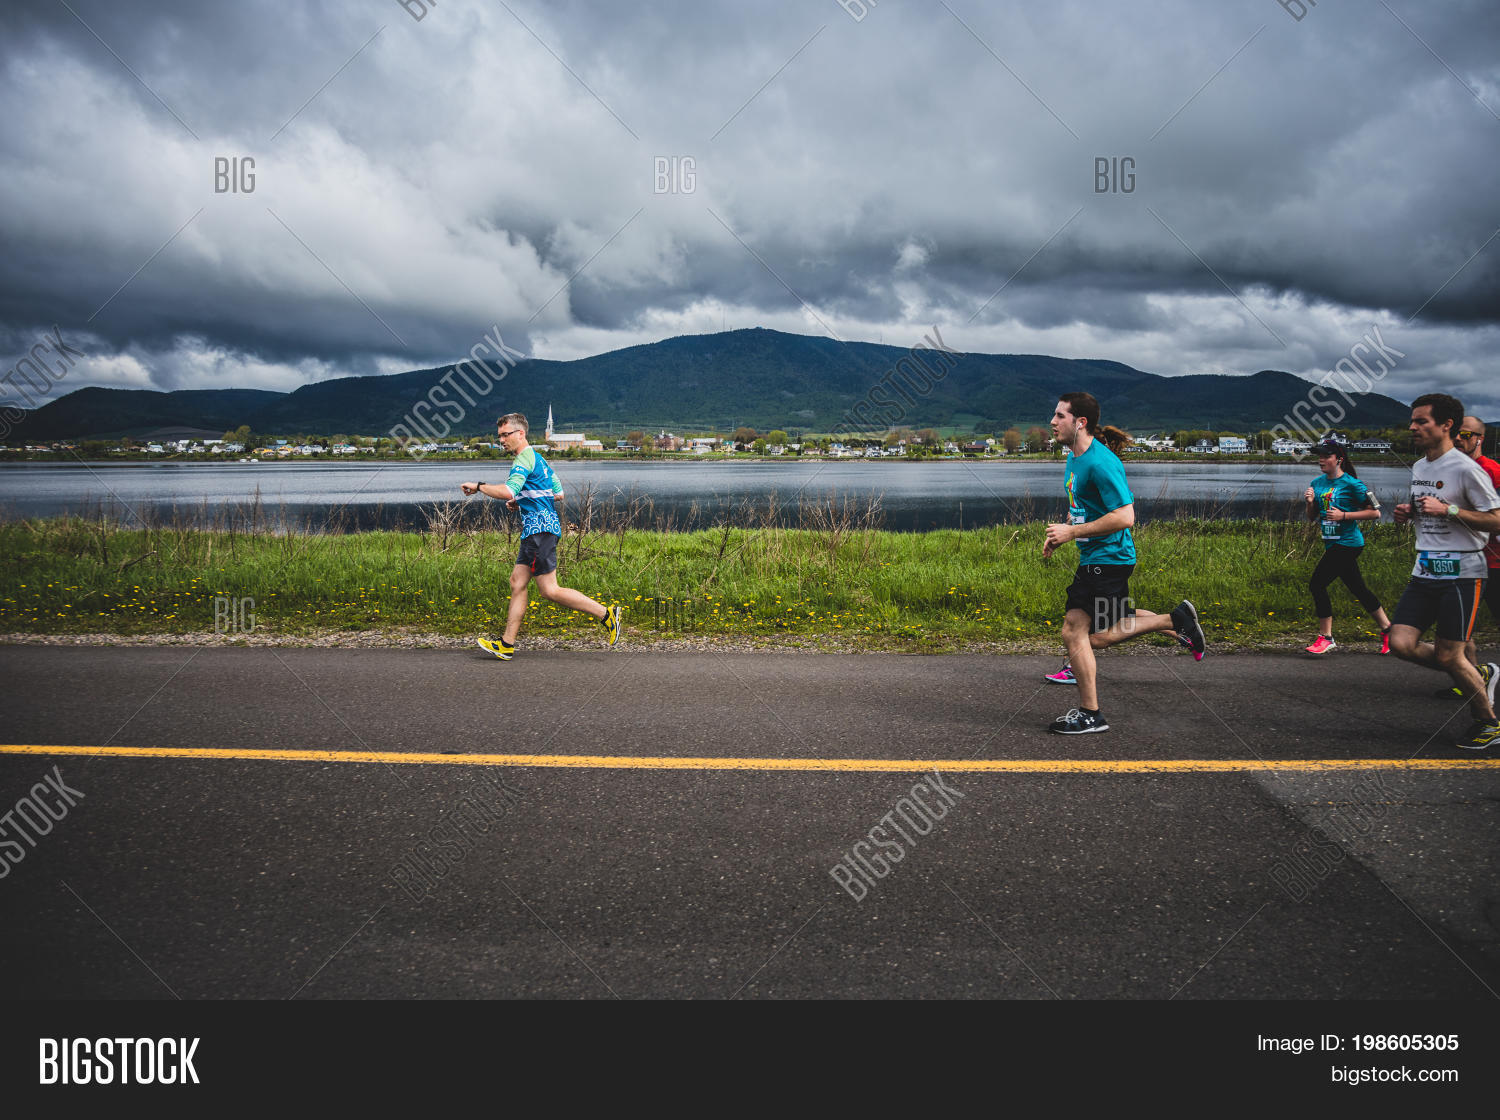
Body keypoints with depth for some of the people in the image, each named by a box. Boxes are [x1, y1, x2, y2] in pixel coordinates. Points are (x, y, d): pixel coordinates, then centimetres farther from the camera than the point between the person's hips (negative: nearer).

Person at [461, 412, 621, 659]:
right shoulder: (537, 458, 21)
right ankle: (506, 644, 8)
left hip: (540, 529, -11)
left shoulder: (524, 459, -11)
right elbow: (559, 494, 24)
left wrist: (478, 486, -13)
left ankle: (606, 614, -6)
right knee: (517, 582, 8)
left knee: (549, 590, -9)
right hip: (537, 529, 11)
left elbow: (508, 491, -26)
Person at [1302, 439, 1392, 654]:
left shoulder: (1351, 484, -10)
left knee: (1317, 584, -13)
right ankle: (1387, 629, 27)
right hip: (1332, 544, 8)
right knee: (1358, 589, 14)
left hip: (1348, 542, -8)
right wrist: (1310, 503, -4)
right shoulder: (1317, 484, 10)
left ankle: (1325, 637, -4)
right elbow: (1312, 517, 16)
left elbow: (1375, 513, -9)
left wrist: (1344, 515, -17)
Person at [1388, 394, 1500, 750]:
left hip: (1461, 574, -7)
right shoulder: (1419, 467, 13)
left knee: (1448, 655, -6)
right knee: (1402, 644, -4)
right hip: (1425, 571, 8)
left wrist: (1448, 510, -21)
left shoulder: (1465, 469, -12)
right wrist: (1408, 512, 6)